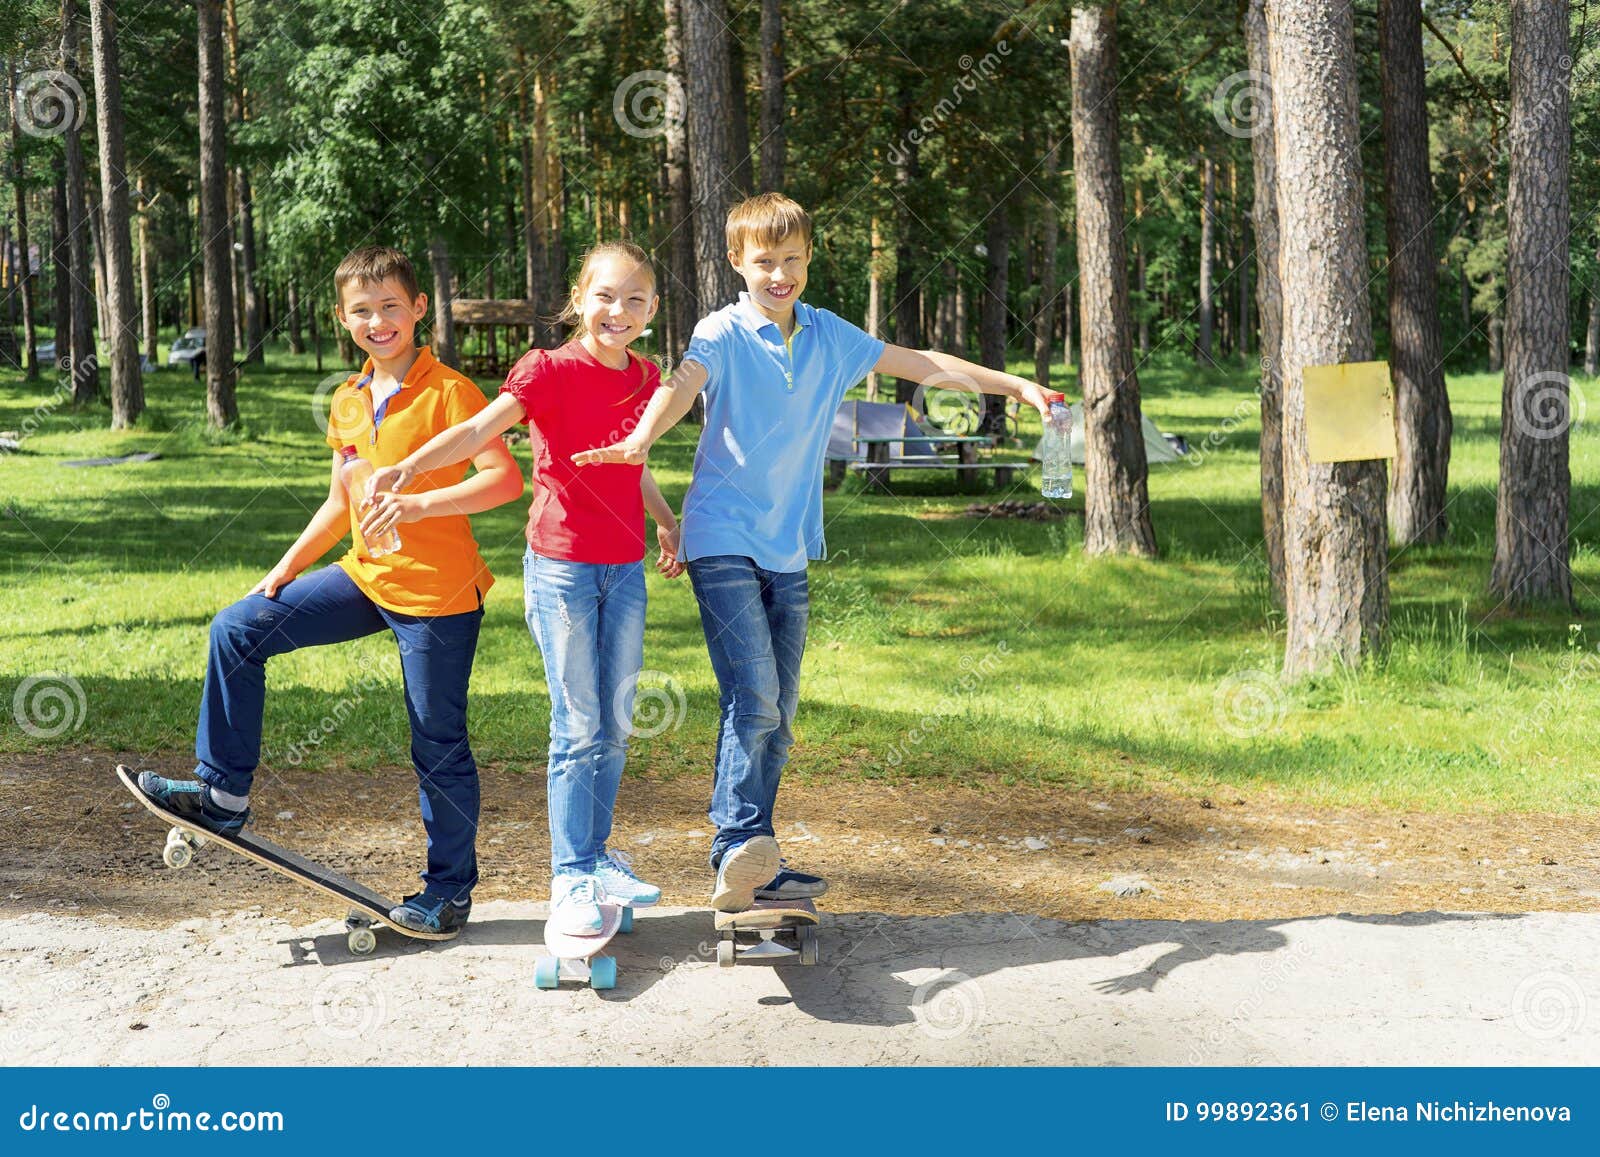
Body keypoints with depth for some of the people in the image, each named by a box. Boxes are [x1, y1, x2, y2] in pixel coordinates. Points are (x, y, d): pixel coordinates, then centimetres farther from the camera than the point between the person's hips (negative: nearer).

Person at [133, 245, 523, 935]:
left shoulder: (449, 392, -13)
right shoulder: (348, 403, 10)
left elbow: (506, 478, -22)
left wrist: (421, 504, -30)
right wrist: (283, 572, 16)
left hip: (437, 594, -7)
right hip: (368, 577, 7)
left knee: (438, 745, 1)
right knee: (238, 629, 2)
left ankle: (449, 891, 17)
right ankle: (224, 794, 11)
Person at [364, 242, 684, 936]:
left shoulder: (643, 377, 7)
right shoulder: (550, 370, -10)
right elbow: (478, 430, -25)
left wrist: (665, 519, 26)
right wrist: (407, 469, -40)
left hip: (624, 569, 6)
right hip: (561, 566, -5)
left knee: (616, 725, 11)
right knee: (579, 727, -3)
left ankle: (596, 854, 26)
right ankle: (570, 877, 7)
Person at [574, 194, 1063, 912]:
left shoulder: (830, 336, 9)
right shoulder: (723, 334, -7)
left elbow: (921, 364, 16)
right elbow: (684, 384, -28)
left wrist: (1016, 386, 16)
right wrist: (641, 441, -48)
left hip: (789, 551, 6)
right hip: (725, 543, -6)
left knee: (778, 714, 8)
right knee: (754, 699, -19)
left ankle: (752, 867, 16)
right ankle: (738, 848, -16)